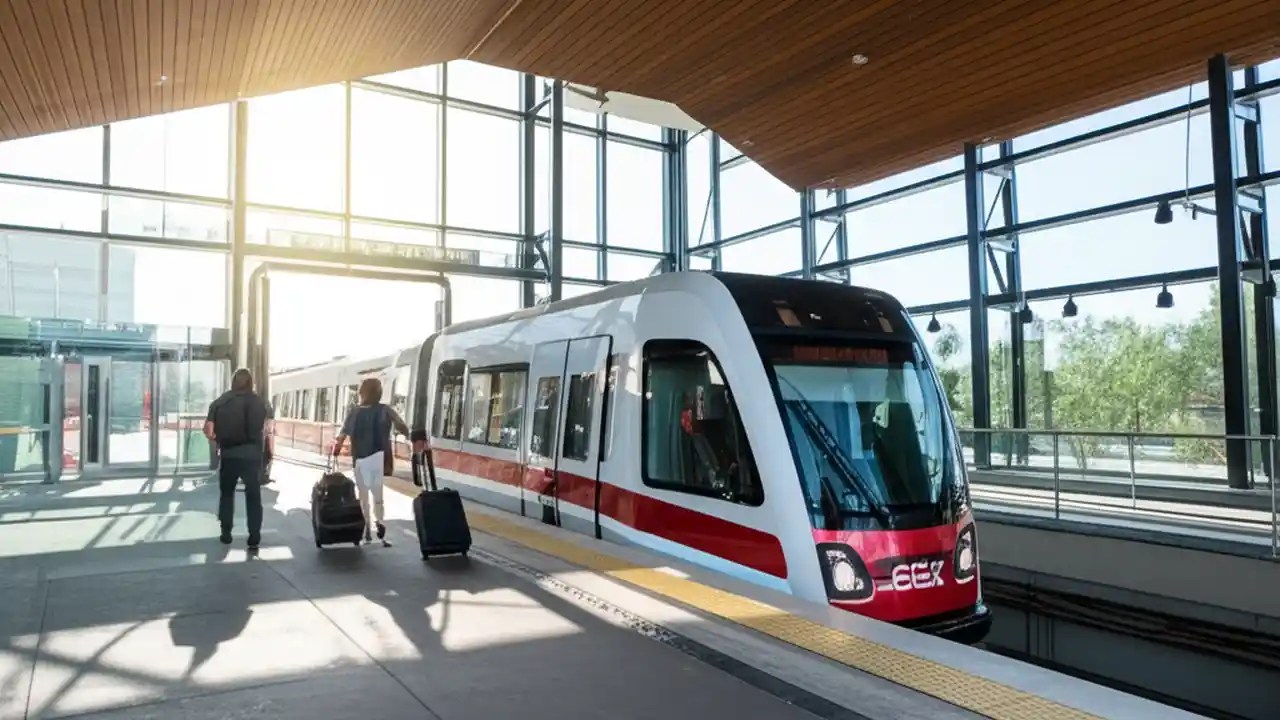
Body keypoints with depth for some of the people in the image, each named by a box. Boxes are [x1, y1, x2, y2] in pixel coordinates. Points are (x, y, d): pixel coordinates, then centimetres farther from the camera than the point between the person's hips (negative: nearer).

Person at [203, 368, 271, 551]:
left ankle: (226, 533, 23)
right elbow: (264, 432, -5)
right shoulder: (258, 402, 1)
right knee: (253, 496, 4)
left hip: (228, 455, 1)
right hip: (252, 455, -1)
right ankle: (254, 539, 1)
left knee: (226, 492, 20)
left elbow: (208, 431, -3)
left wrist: (220, 440, 15)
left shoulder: (220, 402, 4)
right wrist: (261, 451, 8)